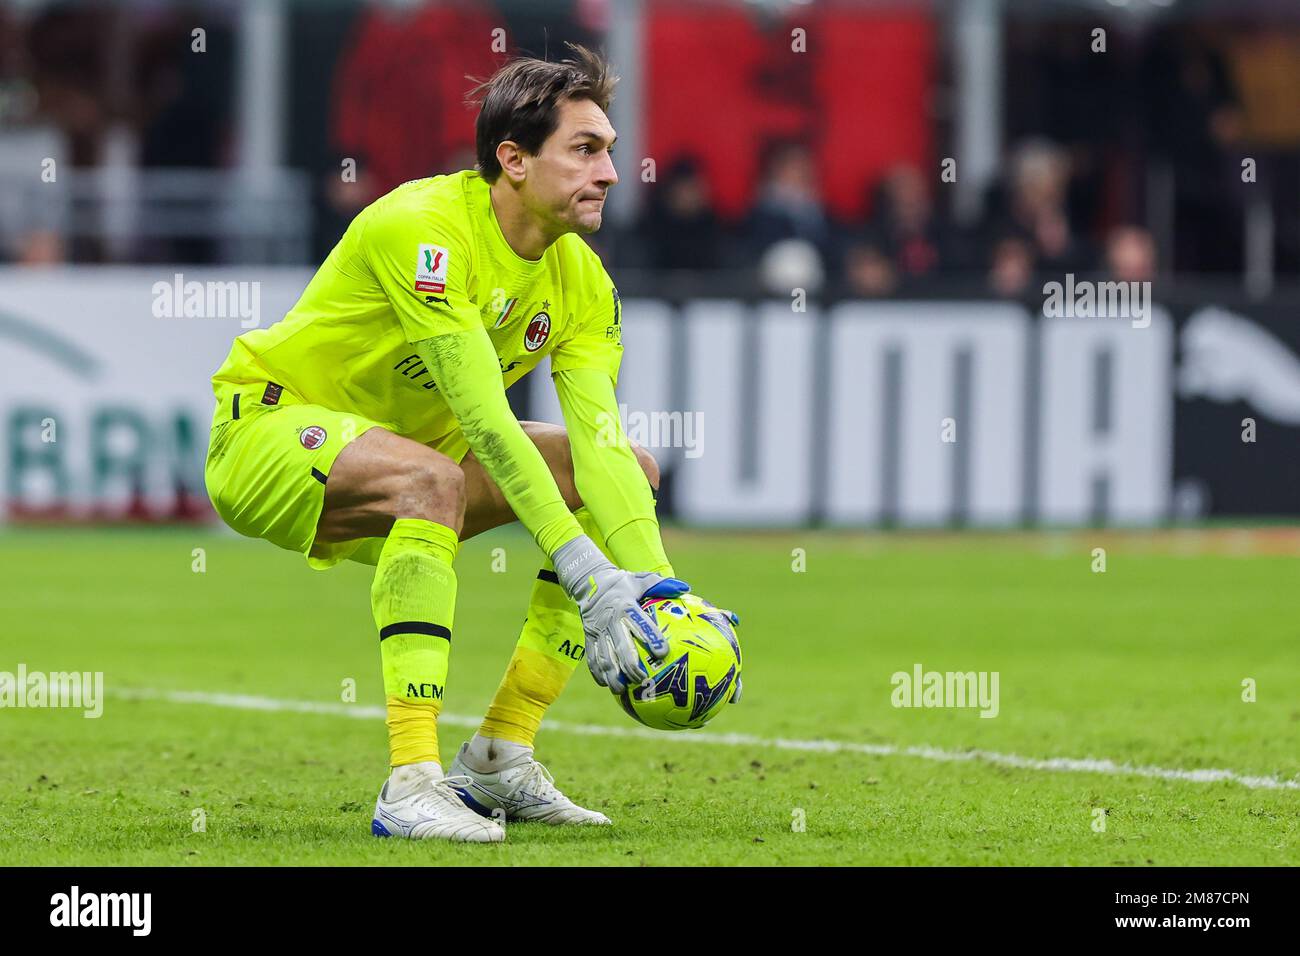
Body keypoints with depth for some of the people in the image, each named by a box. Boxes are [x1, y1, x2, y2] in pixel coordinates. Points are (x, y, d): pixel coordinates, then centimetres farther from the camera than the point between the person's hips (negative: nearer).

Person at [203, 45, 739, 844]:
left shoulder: (581, 279, -6)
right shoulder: (423, 229, -28)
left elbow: (599, 442, -15)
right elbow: (484, 422, -35)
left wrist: (657, 590, -30)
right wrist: (585, 574, -40)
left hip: (411, 443, 8)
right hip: (269, 430, -8)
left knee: (634, 472, -1)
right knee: (430, 477, -38)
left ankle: (498, 757, -2)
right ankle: (412, 787, -40)